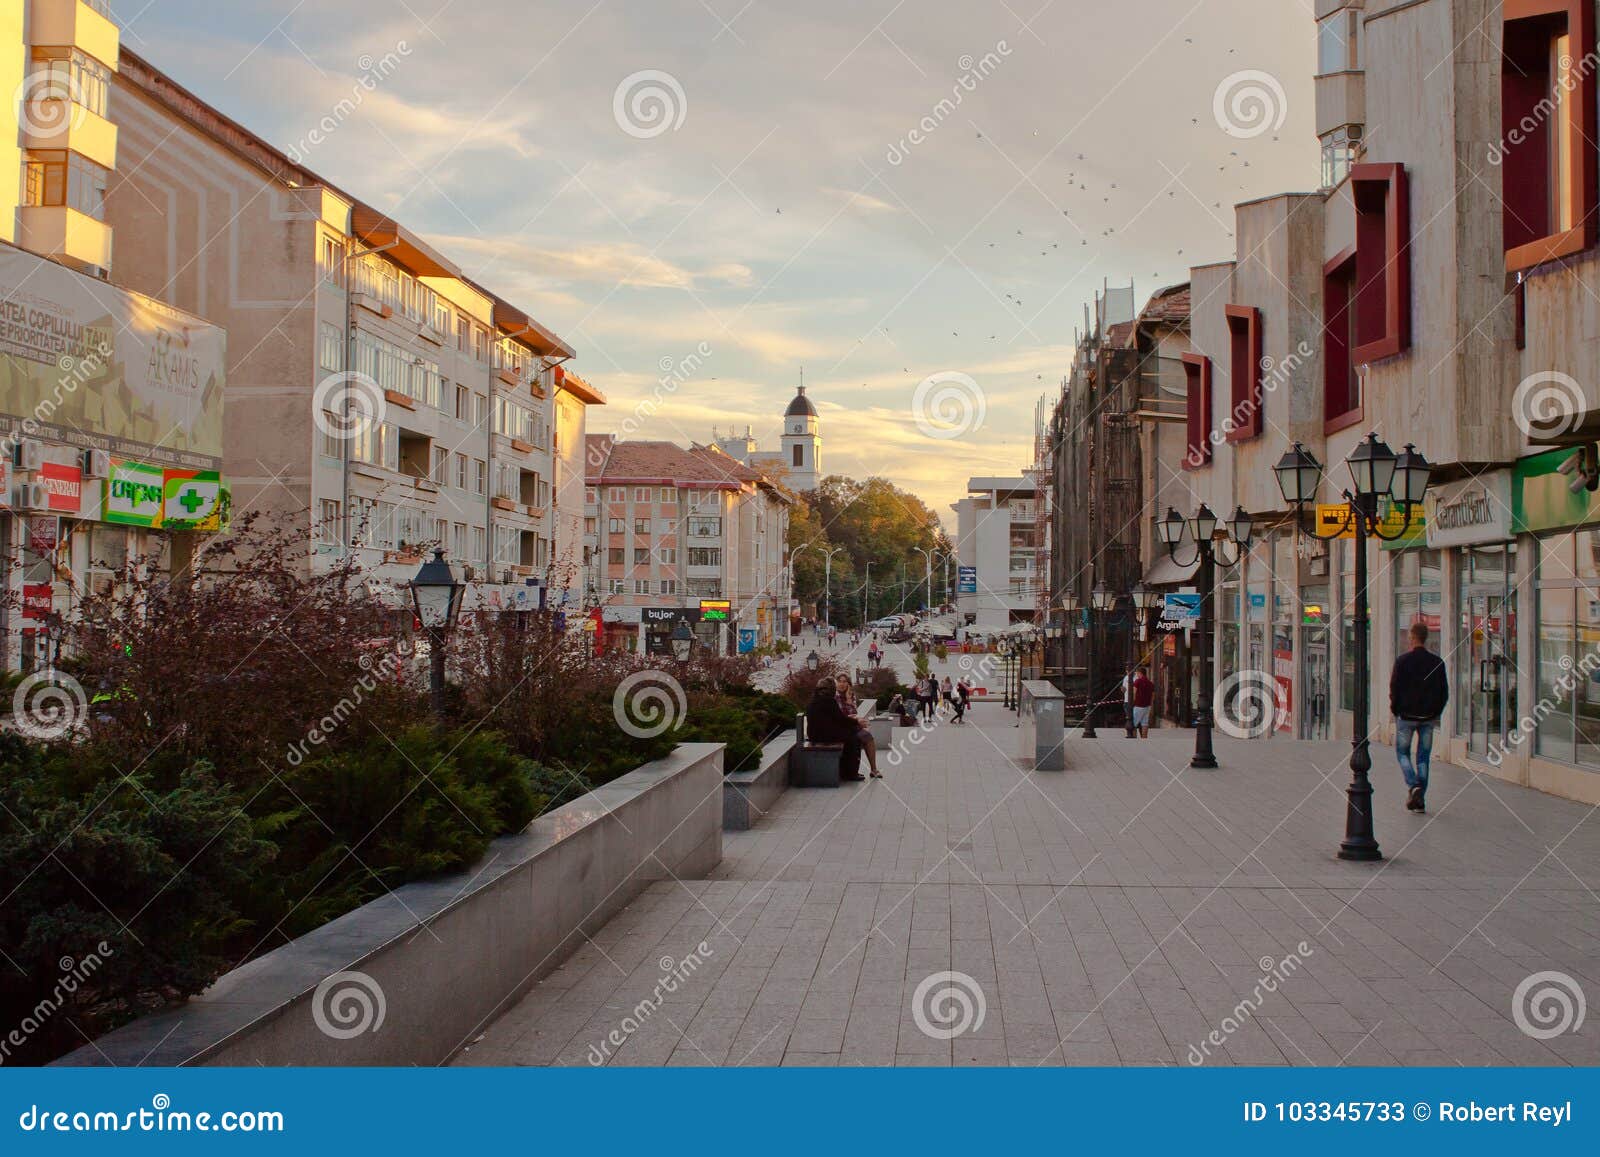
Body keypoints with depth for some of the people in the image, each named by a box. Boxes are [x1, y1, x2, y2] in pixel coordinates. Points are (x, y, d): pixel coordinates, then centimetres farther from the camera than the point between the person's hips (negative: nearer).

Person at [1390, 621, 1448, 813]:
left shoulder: (1403, 660, -9)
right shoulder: (1437, 662, 0)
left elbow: (1394, 688, -8)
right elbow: (1444, 691, 5)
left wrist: (1395, 710, 5)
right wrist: (1437, 713, 14)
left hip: (1406, 715, -3)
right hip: (1428, 717, 3)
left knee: (1402, 752, 12)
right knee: (1423, 757, 9)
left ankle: (1413, 785, -11)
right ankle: (1420, 799, 8)